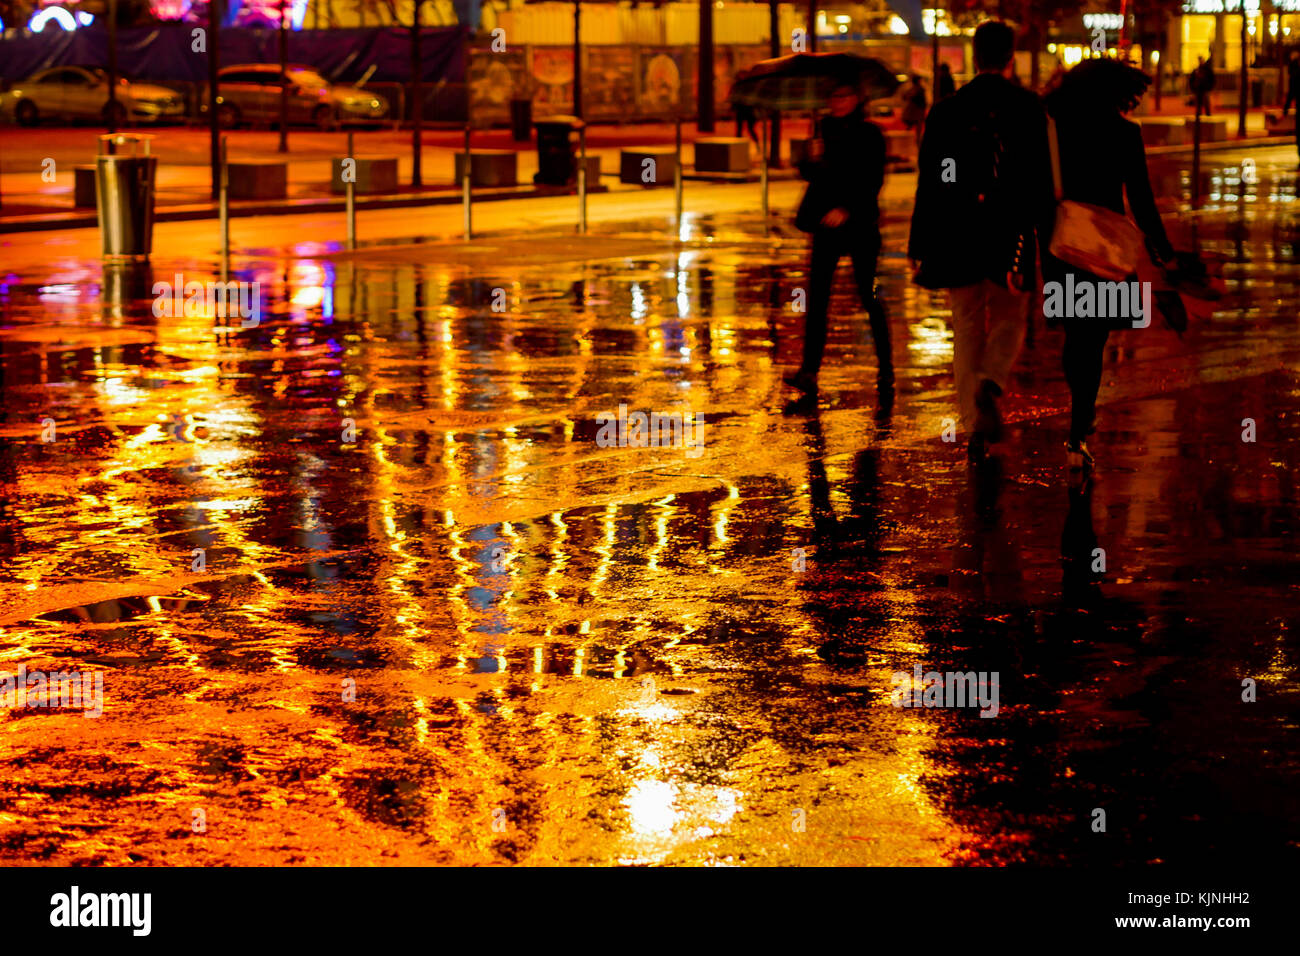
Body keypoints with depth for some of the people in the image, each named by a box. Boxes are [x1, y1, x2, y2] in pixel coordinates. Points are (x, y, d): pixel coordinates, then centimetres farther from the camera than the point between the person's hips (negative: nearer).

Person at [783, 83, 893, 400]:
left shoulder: (870, 134, -1)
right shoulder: (827, 131, 12)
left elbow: (873, 180, -8)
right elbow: (809, 173, 12)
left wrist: (847, 209, -20)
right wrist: (812, 161, -10)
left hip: (859, 223, -4)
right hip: (827, 224, 4)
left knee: (869, 298, -2)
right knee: (817, 298, -3)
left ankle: (885, 370, 9)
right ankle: (809, 371, -5)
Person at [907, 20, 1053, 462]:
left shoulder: (945, 110, 2)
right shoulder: (1028, 107, -5)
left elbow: (928, 184, 3)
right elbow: (1041, 178, -8)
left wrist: (920, 248, 7)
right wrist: (1048, 231, -2)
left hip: (956, 236, 2)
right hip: (1010, 234, -2)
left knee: (968, 328, 11)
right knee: (1011, 319, 16)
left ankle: (974, 427, 7)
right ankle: (991, 383, -14)